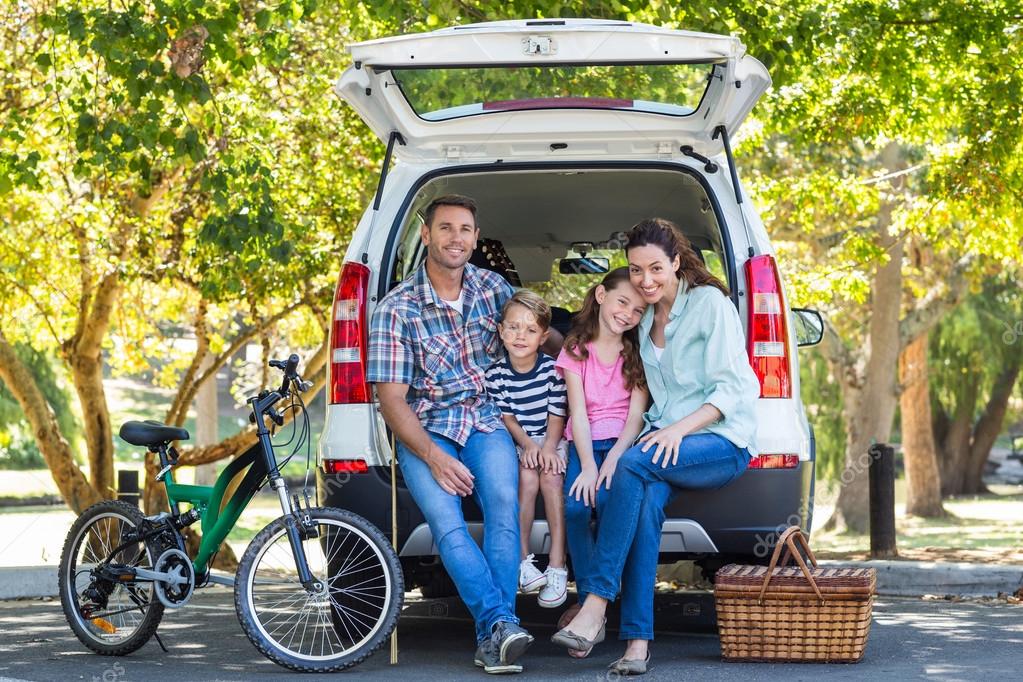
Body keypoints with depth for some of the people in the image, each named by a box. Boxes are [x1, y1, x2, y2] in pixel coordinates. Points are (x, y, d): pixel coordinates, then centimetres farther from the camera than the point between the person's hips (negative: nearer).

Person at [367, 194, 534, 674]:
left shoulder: (491, 287, 7)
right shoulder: (397, 309, -5)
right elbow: (391, 399, -6)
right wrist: (433, 456, -18)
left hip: (486, 421, 2)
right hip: (424, 429, -2)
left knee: (504, 503, -29)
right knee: (446, 521, -30)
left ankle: (491, 636, -30)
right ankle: (502, 622, -36)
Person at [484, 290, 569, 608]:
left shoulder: (552, 369, -6)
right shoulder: (496, 373, -5)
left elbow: (556, 415, -6)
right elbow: (505, 417, -3)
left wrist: (547, 448, -20)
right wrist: (527, 445, -18)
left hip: (550, 440, 0)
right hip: (515, 443, 0)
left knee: (550, 477, -28)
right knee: (527, 478, -28)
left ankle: (557, 566, -25)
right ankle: (522, 560, -16)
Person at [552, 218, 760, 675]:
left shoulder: (709, 302, -4)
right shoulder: (646, 319, 17)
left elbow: (735, 387, -10)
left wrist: (679, 428, -23)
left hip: (720, 441, -5)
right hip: (667, 440, 5)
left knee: (634, 465, -33)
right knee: (647, 500, -30)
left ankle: (596, 604, -36)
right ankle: (638, 642, -38)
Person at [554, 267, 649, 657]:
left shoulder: (637, 353, 9)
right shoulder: (577, 349, 9)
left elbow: (636, 415, -2)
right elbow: (578, 413, -1)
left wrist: (612, 463, -19)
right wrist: (588, 466, -16)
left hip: (623, 443, -1)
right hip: (584, 444, 1)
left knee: (608, 501, -31)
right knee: (575, 507, -28)